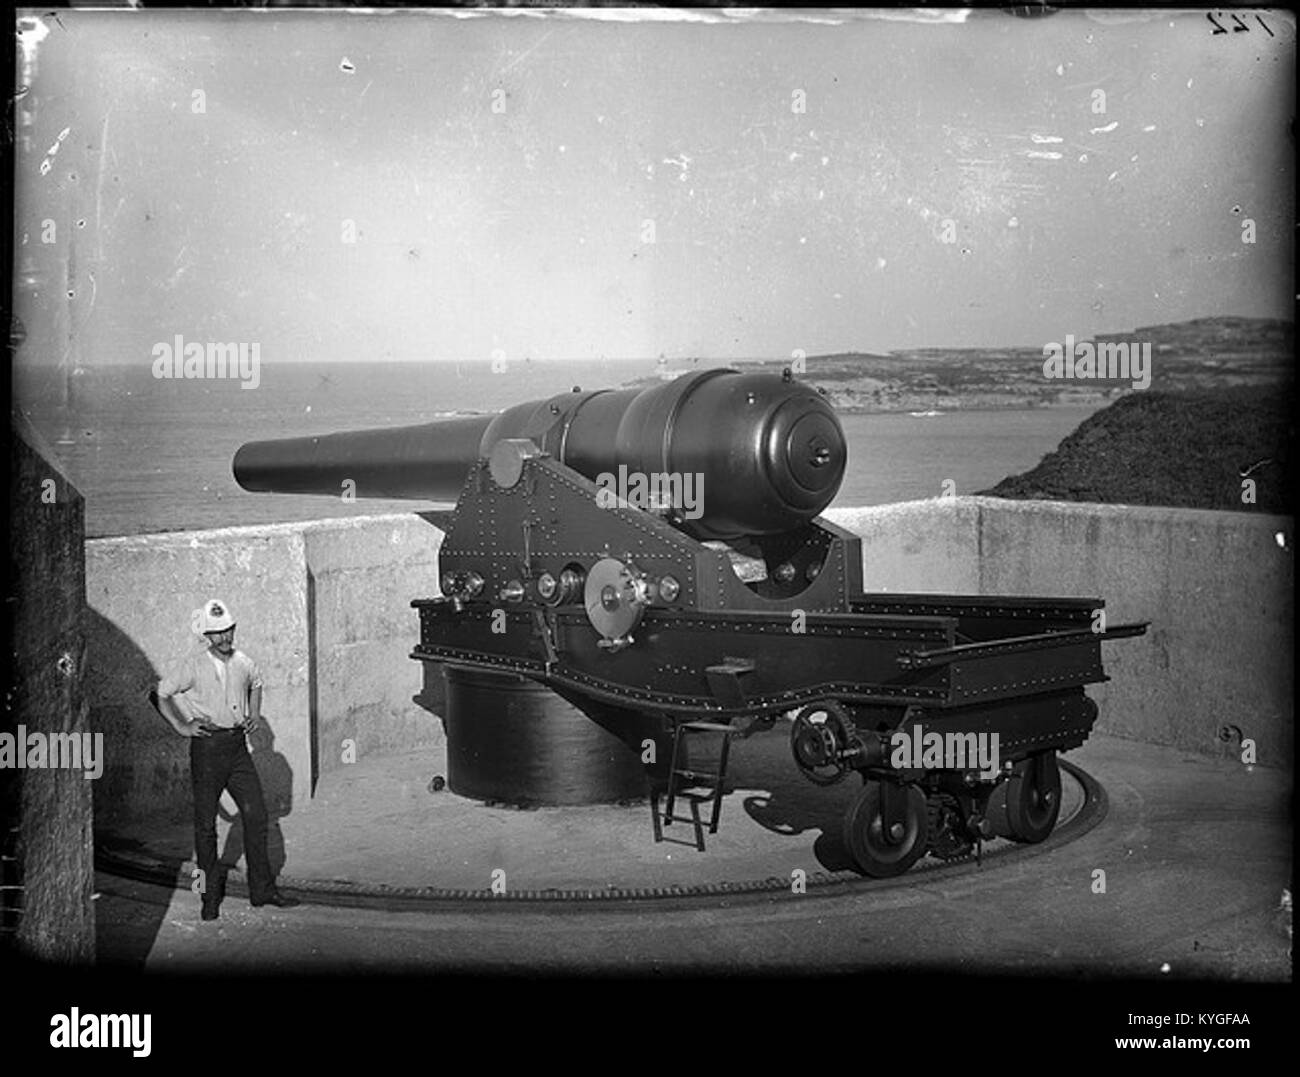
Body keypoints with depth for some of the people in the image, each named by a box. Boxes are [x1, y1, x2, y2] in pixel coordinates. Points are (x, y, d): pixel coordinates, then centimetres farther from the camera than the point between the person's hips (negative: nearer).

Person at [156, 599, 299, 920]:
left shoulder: (244, 663, 5)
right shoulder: (194, 666, -8)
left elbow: (256, 685, 28)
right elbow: (162, 694, 0)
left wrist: (255, 714, 14)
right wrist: (181, 727, -5)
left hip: (238, 746, 4)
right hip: (207, 747, -4)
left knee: (256, 814, 2)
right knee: (205, 823, 2)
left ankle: (262, 888, 11)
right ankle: (210, 895, 13)